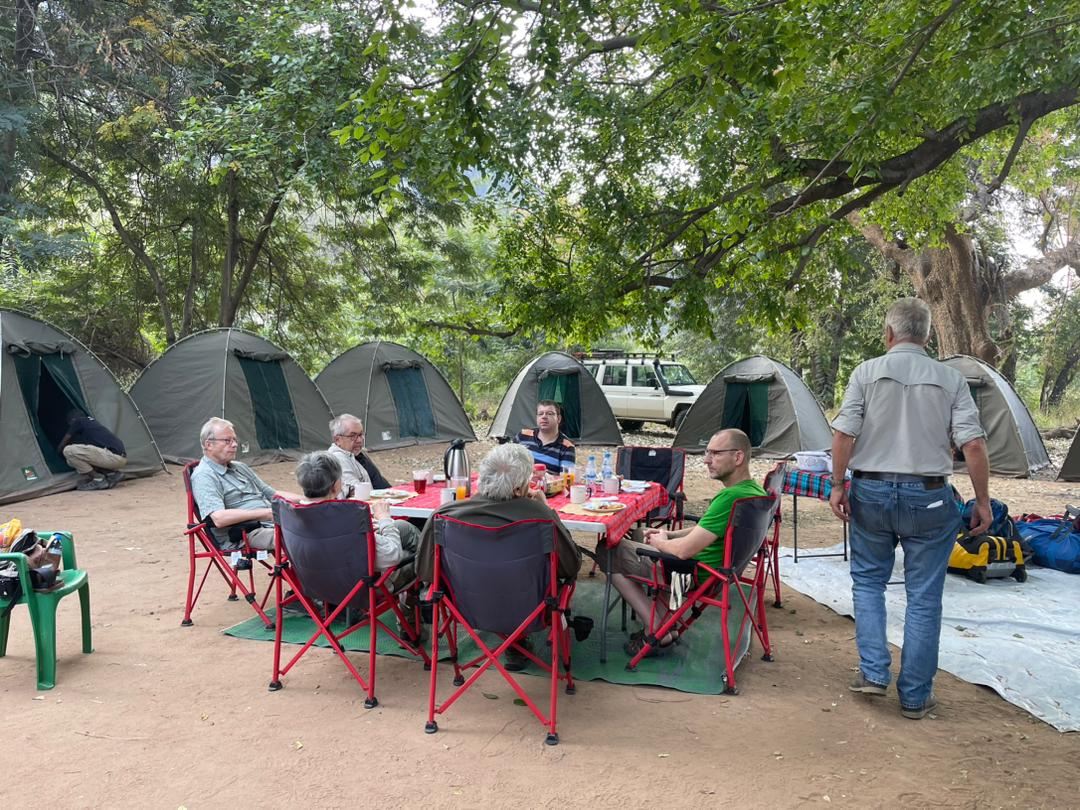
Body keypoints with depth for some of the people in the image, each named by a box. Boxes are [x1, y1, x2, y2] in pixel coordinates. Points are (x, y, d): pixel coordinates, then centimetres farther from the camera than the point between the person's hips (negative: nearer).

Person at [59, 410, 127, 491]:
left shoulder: (78, 422, 8)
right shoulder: (92, 421, 30)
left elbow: (62, 445, 18)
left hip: (113, 456, -9)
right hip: (122, 457, 9)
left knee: (69, 451, -6)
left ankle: (98, 479, -4)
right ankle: (112, 474, 9)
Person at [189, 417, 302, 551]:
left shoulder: (240, 467, 24)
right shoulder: (203, 476, -4)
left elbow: (272, 493, 27)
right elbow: (219, 518, -20)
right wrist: (264, 513, -23)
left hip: (272, 523, 8)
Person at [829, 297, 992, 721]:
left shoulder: (866, 372, -2)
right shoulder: (951, 379, 0)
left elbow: (843, 435, -8)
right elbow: (973, 445, -5)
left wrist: (837, 486, 1)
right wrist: (982, 501, 3)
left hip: (871, 493, 0)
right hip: (928, 496, 0)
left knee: (867, 580, 19)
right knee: (923, 596, 8)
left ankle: (873, 673, 12)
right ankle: (915, 696, 16)